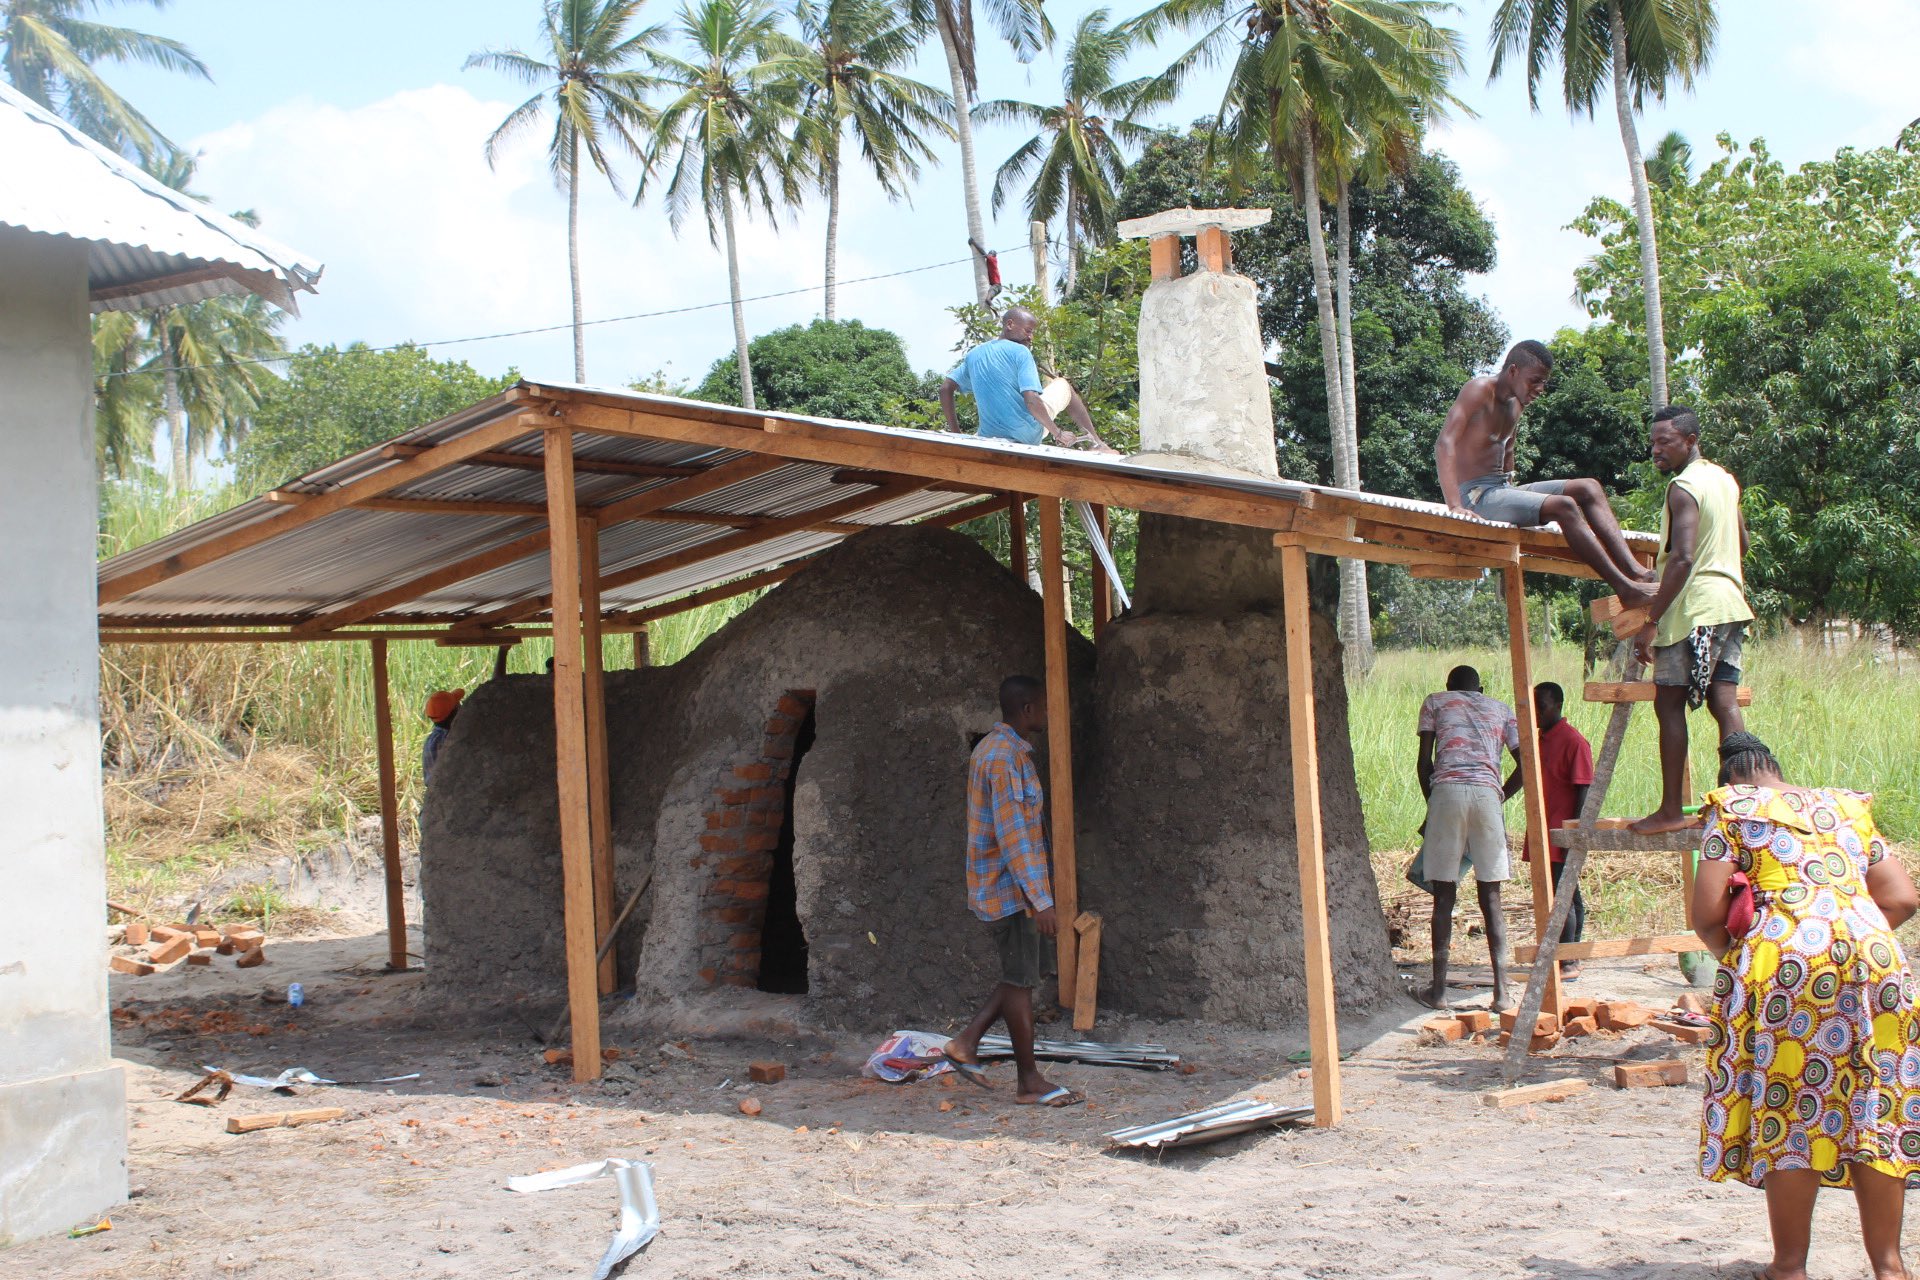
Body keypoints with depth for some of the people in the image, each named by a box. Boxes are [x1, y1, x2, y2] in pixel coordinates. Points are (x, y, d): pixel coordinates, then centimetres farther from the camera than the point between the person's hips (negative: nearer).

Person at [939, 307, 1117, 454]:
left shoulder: (973, 355, 9)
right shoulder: (1020, 352, -10)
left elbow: (945, 388, 7)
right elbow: (1032, 401, -21)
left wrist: (955, 433, 10)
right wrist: (1058, 434, -13)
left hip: (991, 439, 5)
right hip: (1028, 437, -4)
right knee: (1062, 385, 19)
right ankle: (1097, 443, 18)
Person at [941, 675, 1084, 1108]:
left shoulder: (997, 750, 14)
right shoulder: (1004, 758, -20)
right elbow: (1013, 837, -24)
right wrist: (1041, 901, -25)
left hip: (1007, 886, 10)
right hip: (1008, 888, -10)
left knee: (1021, 974, 15)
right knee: (1020, 979, -2)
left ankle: (966, 1043, 17)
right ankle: (1030, 1081, 6)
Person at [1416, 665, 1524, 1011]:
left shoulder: (1434, 703, 21)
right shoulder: (1501, 709, 25)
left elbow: (1424, 763, 11)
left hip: (1447, 791, -1)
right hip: (1487, 793, 1)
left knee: (1443, 896, 4)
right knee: (1491, 898, 5)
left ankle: (1438, 989, 3)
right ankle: (1501, 991, 0)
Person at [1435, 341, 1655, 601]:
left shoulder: (1516, 404, 16)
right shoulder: (1479, 391, -12)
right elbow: (1445, 443, -25)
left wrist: (1512, 492, 14)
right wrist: (1455, 506, -35)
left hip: (1503, 489, 10)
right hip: (1476, 496, -10)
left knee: (1588, 489, -2)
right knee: (1563, 506, -26)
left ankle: (1635, 572, -13)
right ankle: (1627, 590, -27)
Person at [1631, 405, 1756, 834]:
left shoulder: (1683, 487, -12)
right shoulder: (1725, 480, 15)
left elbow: (1683, 558, -21)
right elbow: (1742, 543, 26)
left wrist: (1650, 621, -21)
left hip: (1694, 608, -9)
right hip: (1730, 604, 9)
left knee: (1669, 703, -4)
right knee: (1725, 704, 5)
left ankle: (1671, 811, -5)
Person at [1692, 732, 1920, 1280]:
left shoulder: (1733, 809, 9)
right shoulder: (1848, 809, 23)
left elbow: (1706, 913, -1)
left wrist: (1730, 951, 17)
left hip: (1782, 964, -4)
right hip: (1875, 958, 4)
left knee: (1788, 1113, 1)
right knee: (1874, 1110, 9)